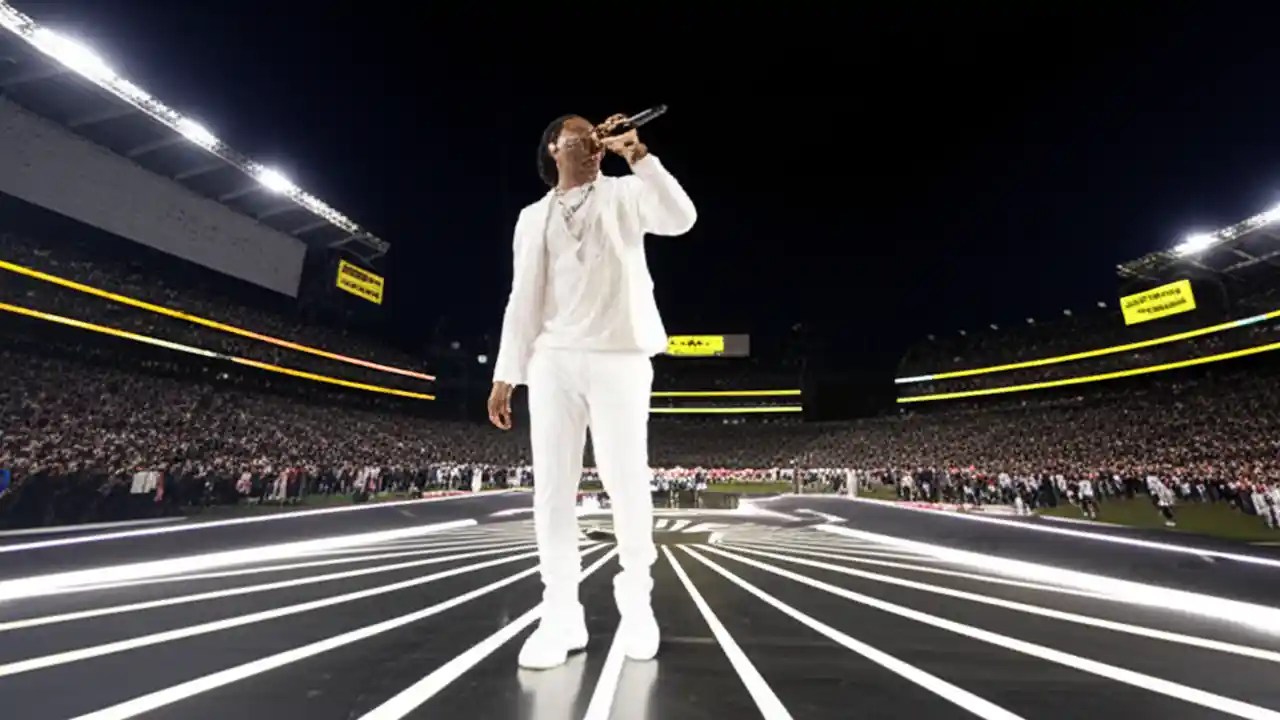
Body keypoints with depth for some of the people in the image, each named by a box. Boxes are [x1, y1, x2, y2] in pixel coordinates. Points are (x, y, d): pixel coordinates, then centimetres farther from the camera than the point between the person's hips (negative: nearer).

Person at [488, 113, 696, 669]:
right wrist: (506, 374, 5)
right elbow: (523, 299, 13)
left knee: (626, 483, -4)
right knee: (552, 485, -1)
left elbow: (681, 219, -5)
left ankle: (636, 606, 16)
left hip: (621, 357, -2)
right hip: (553, 360, 3)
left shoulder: (625, 193, 15)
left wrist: (638, 154, -5)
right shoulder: (533, 217, 20)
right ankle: (561, 617, 11)